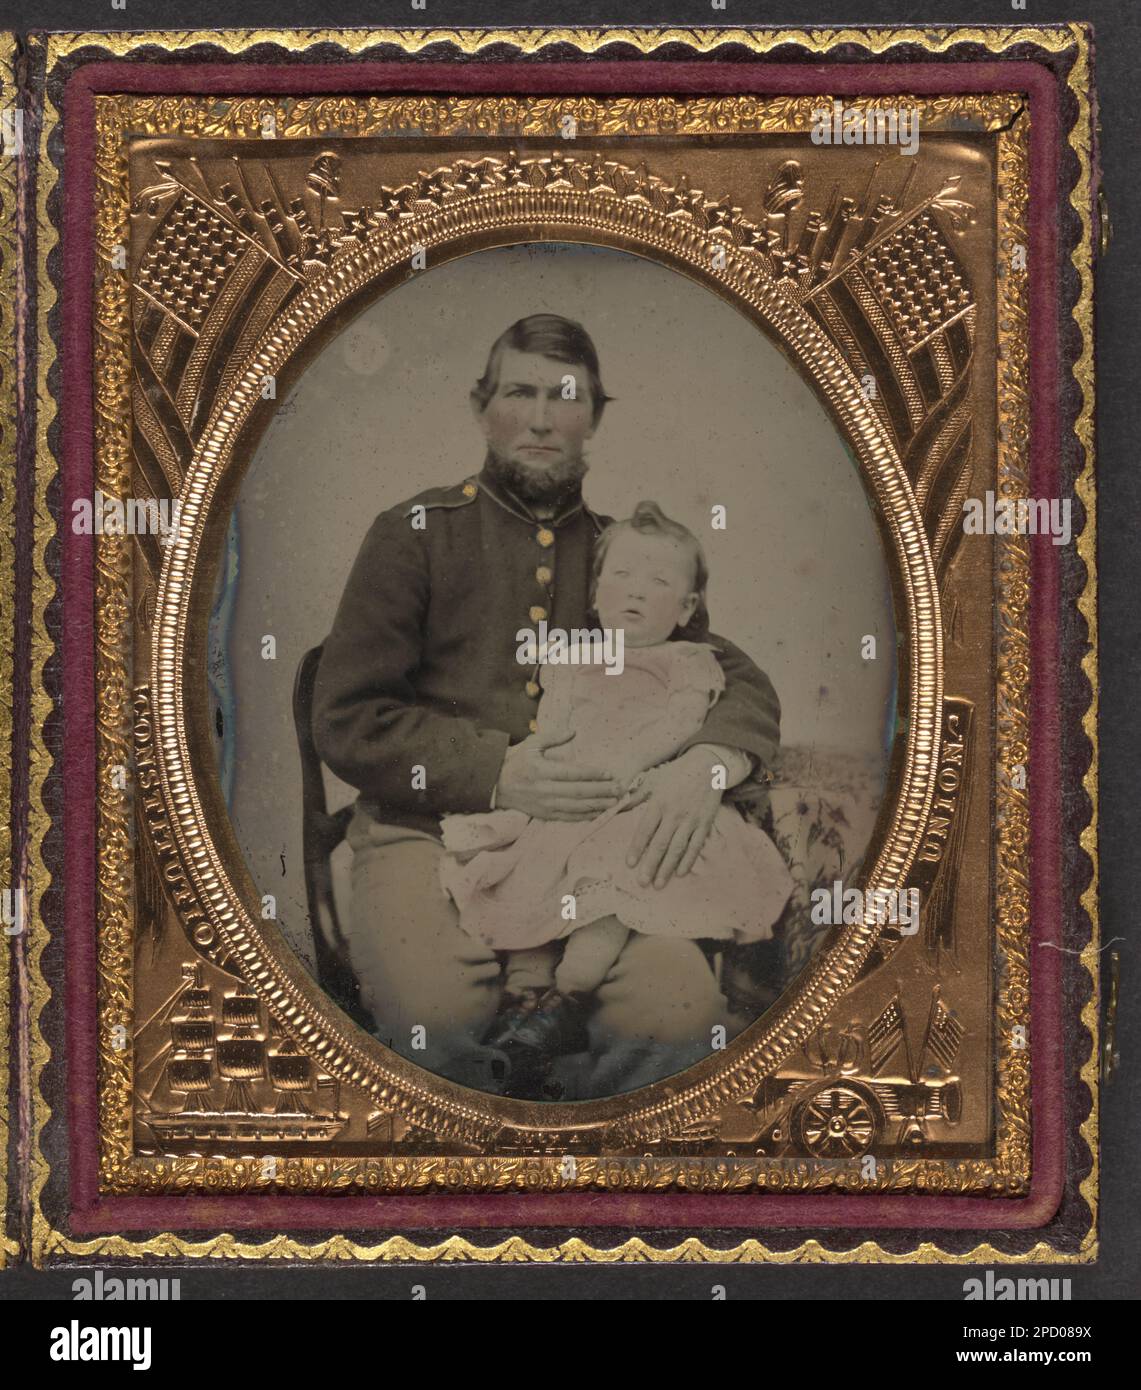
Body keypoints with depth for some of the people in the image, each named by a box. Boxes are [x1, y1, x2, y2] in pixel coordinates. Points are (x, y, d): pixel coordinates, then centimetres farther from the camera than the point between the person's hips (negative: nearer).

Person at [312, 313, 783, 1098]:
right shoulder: (418, 533, 8)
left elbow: (746, 687, 17)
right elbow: (346, 720, 2)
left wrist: (706, 761, -7)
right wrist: (494, 773, -12)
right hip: (428, 827, -2)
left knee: (679, 1012, -28)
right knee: (438, 1006, -36)